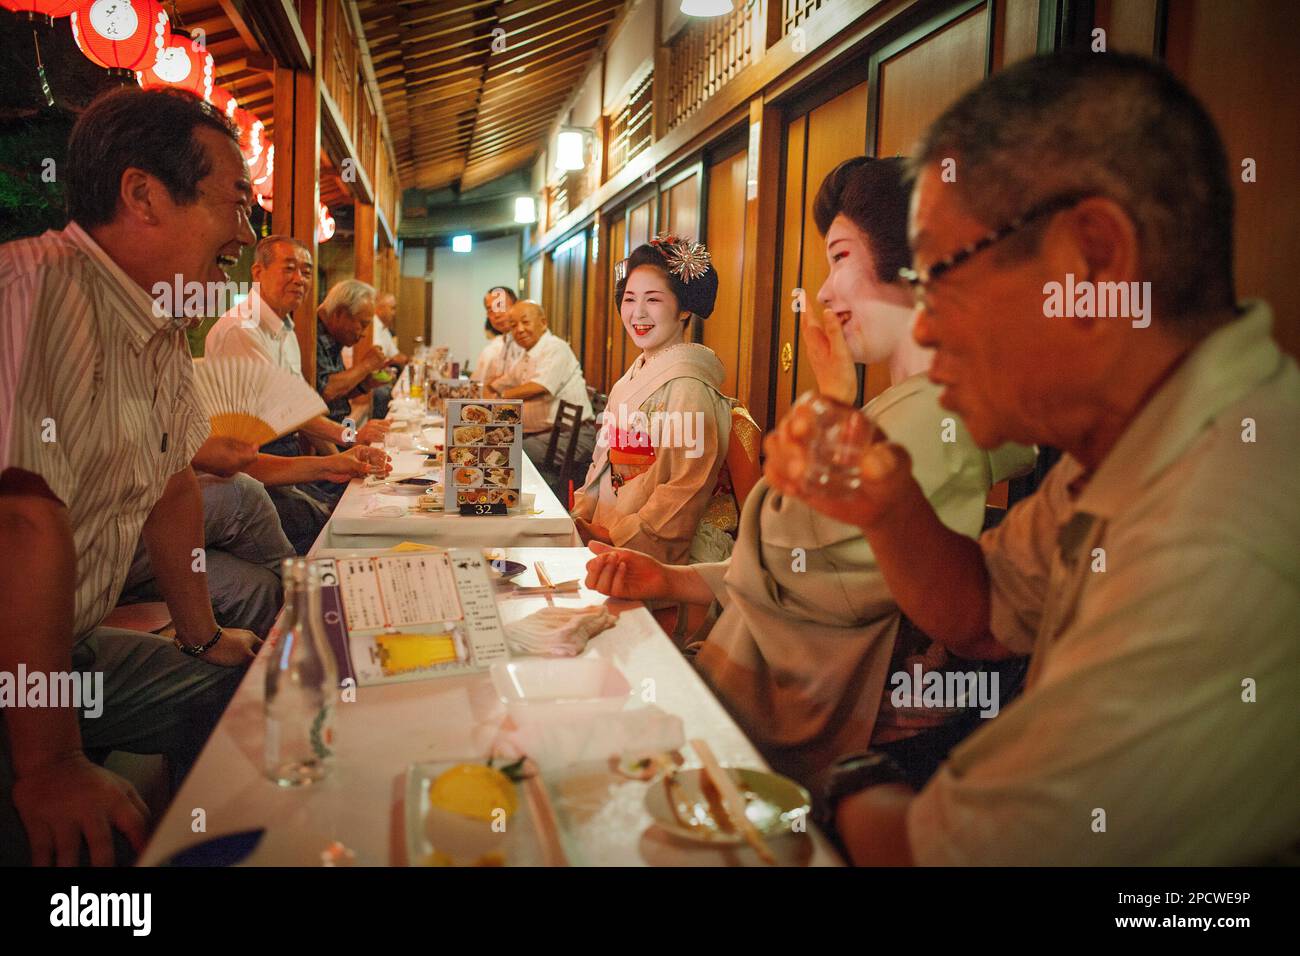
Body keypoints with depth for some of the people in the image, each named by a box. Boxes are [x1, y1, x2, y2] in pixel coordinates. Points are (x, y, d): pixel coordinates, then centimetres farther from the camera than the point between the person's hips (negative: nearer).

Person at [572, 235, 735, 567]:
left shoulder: (687, 385, -14)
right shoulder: (632, 379, 14)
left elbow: (688, 489, -18)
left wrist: (618, 537, -15)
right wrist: (580, 515, 4)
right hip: (608, 543, 8)